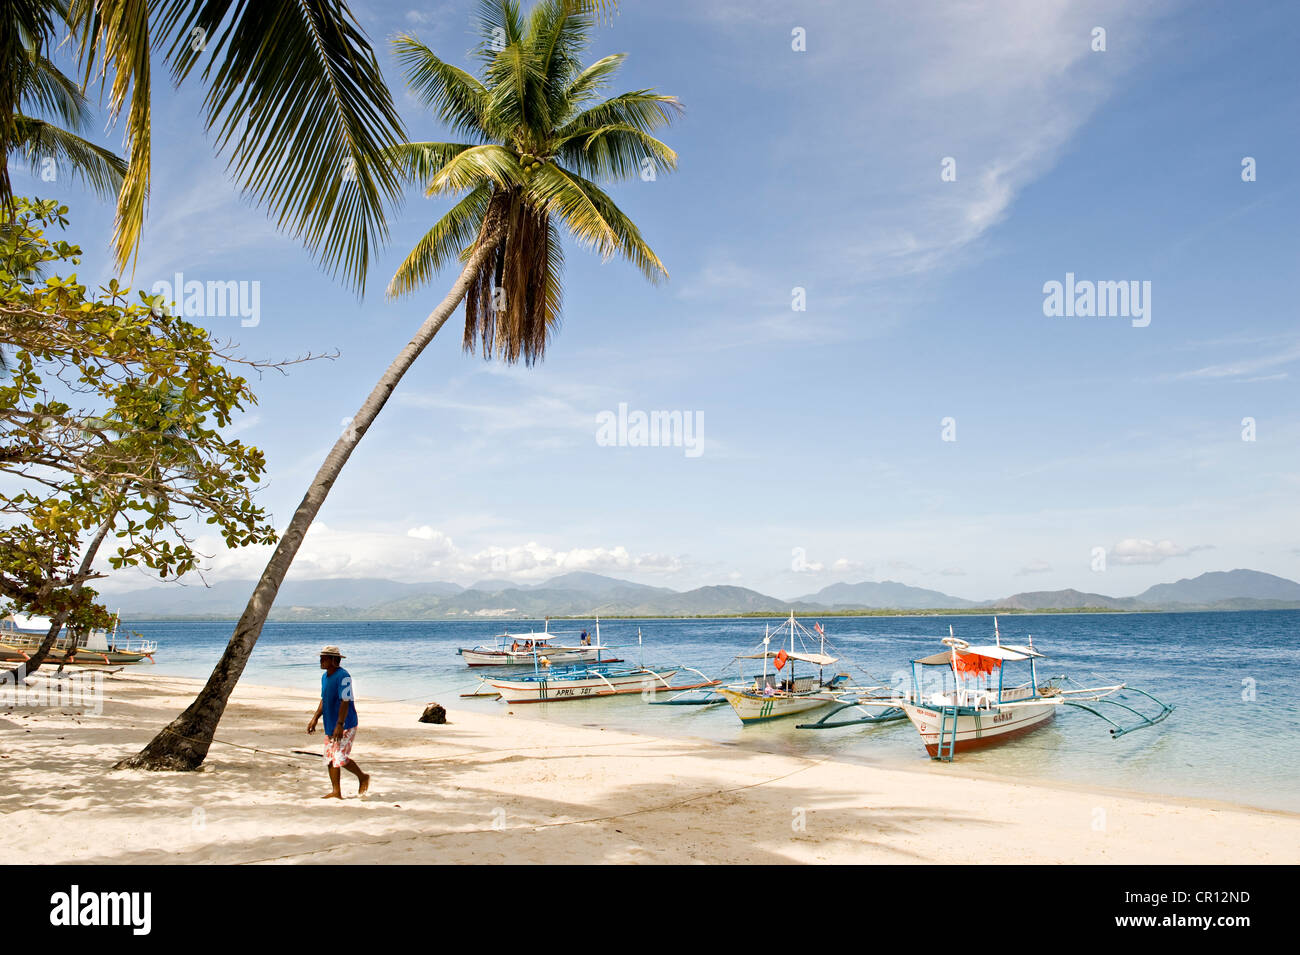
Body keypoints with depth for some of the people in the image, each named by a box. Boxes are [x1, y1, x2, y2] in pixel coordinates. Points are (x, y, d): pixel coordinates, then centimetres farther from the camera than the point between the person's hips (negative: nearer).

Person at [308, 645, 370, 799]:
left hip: (346, 725, -9)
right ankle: (336, 792, 12)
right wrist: (315, 719, 15)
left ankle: (363, 777, 7)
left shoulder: (343, 676, -17)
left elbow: (345, 702, -22)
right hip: (330, 726, 9)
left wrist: (340, 724, -25)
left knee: (340, 758, -14)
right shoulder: (325, 676, 13)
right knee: (330, 759, 7)